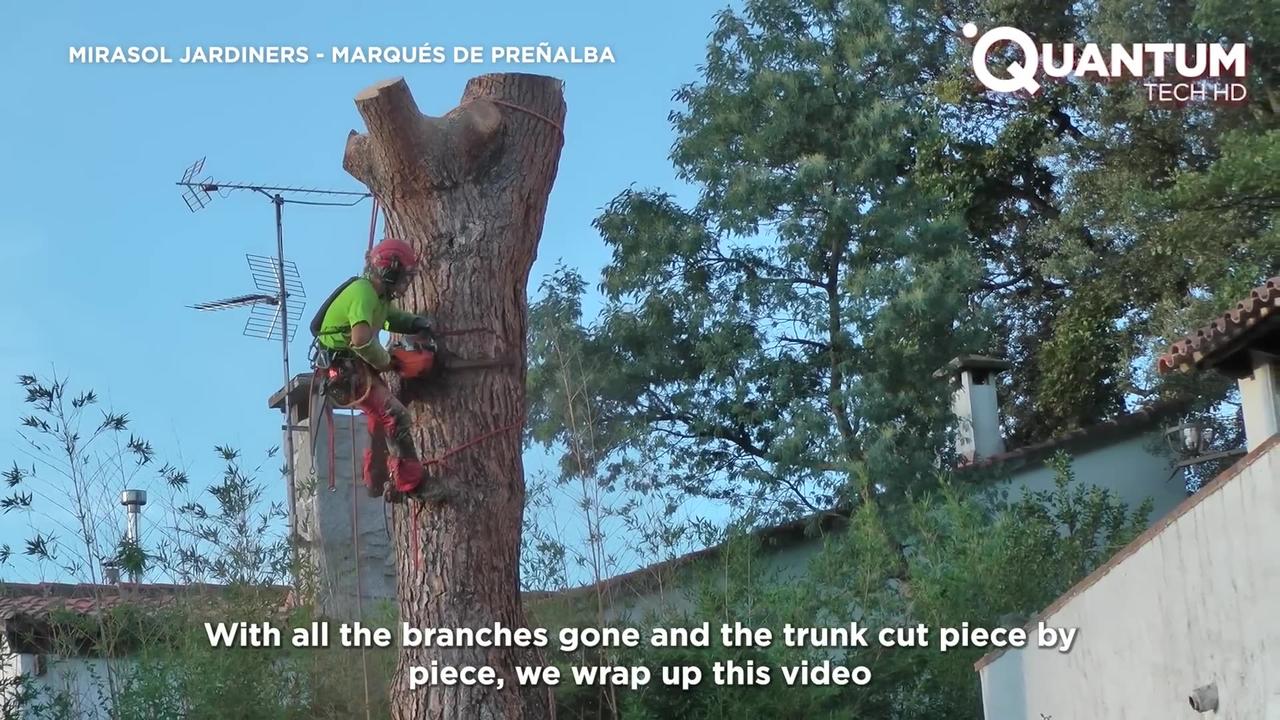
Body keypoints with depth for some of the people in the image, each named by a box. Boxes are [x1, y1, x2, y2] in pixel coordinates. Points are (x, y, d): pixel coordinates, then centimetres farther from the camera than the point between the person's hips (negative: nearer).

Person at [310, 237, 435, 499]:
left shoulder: (378, 294, 9)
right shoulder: (363, 293, -22)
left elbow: (390, 316, 28)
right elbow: (361, 340, -34)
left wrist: (416, 324, 6)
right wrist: (389, 362, -18)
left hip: (353, 367, 11)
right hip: (344, 370, -11)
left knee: (381, 417, 23)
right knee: (396, 417, -14)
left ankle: (377, 482, 32)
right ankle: (410, 483, -13)